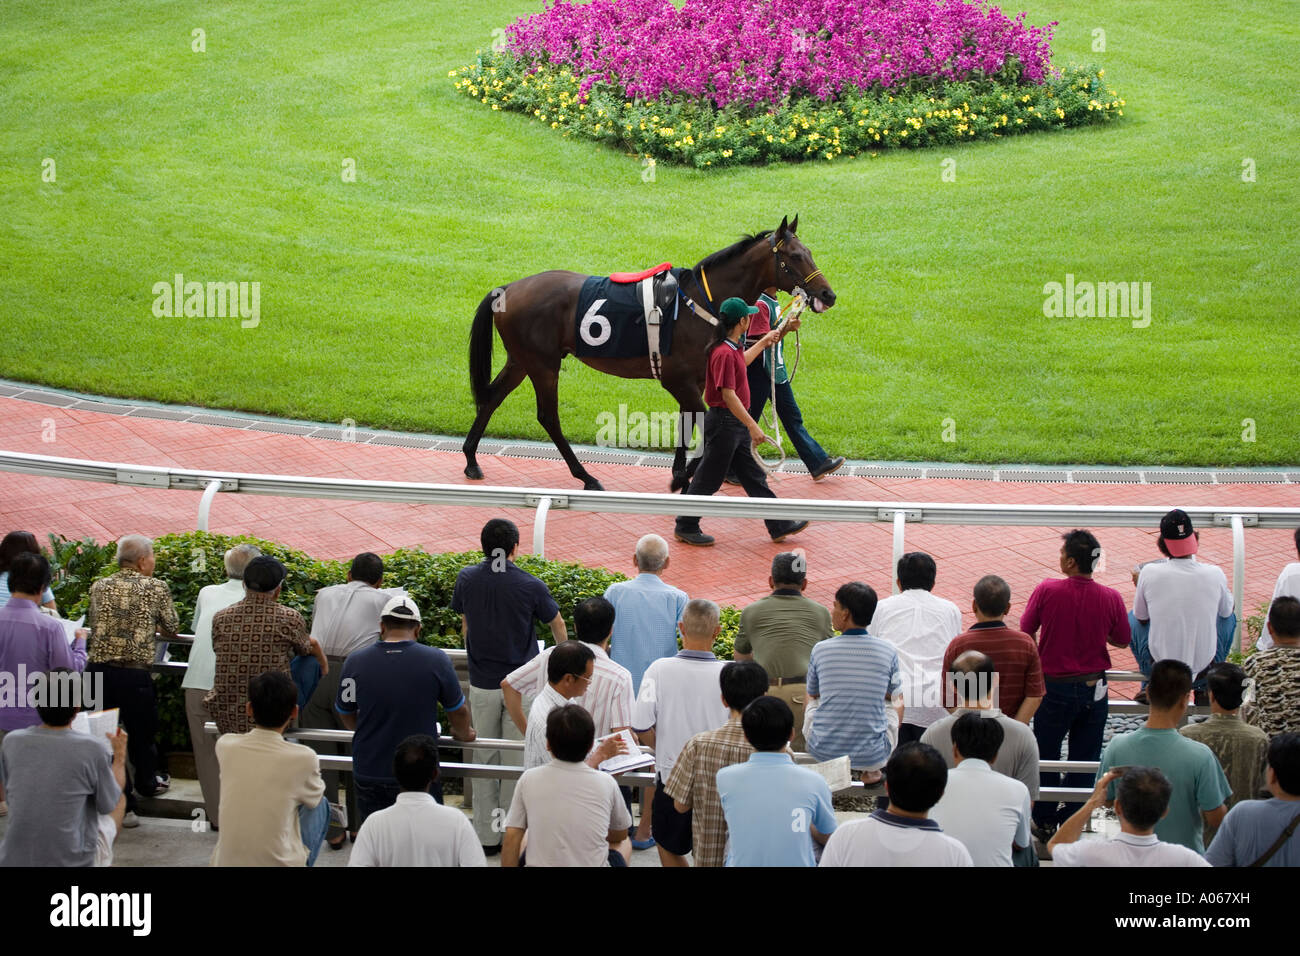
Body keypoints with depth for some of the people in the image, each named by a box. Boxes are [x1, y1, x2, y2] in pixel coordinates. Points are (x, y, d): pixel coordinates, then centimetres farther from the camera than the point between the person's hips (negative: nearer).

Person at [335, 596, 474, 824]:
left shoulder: (355, 662, -4)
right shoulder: (436, 660, -10)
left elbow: (346, 715, 11)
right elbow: (458, 712, 4)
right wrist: (463, 734, 27)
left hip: (368, 774, 2)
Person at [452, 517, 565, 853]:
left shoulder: (467, 580, -4)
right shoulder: (530, 586, -12)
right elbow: (558, 625, 5)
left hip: (482, 684, 2)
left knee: (483, 760, 11)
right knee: (516, 761, 4)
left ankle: (486, 836, 15)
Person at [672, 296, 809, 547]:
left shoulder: (733, 348, 8)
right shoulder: (723, 353, -23)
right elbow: (728, 395, -27)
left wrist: (764, 343, 40)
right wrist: (752, 426, -28)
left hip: (737, 424, 10)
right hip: (723, 424, -10)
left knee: (754, 476, 12)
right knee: (709, 479, 2)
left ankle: (779, 526, 16)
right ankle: (685, 528, 14)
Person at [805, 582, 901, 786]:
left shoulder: (820, 650, -9)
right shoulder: (888, 652, -9)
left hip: (823, 752, 1)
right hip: (872, 755, 0)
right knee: (897, 705, 31)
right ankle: (870, 771, 28)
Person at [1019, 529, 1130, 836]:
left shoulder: (1047, 591, -17)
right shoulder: (1110, 598, -12)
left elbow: (1026, 630, -4)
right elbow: (1122, 640, 3)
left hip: (1054, 685, -2)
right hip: (1094, 687, 2)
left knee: (1046, 755, 15)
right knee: (1084, 759, 13)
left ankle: (1045, 821, 22)